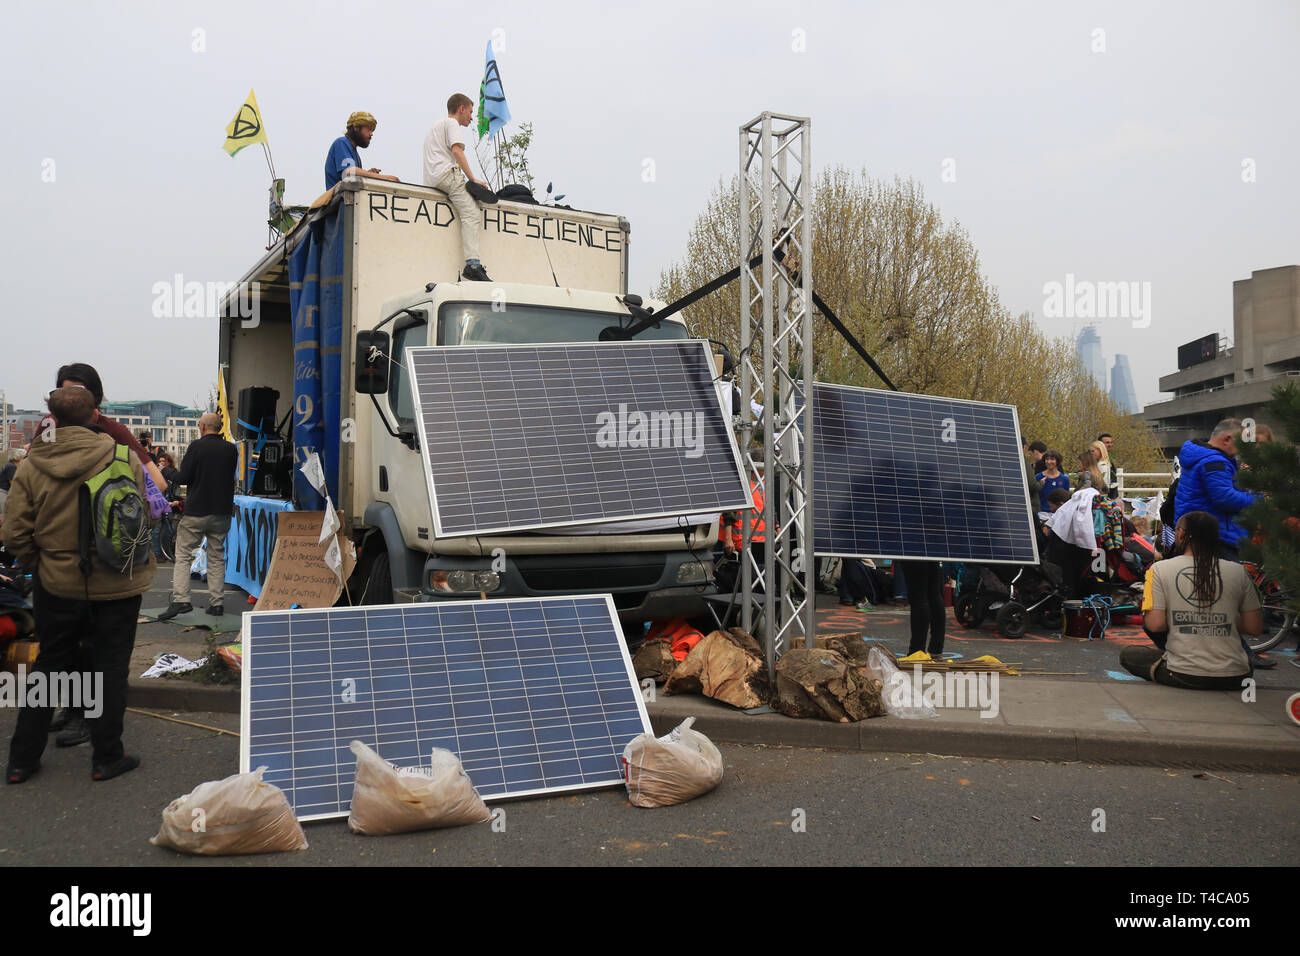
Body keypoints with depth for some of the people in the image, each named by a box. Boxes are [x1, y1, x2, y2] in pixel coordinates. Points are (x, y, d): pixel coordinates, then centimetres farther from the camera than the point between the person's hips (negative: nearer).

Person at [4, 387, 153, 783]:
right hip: (115, 585, -2)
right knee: (110, 668, 10)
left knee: (49, 665, 17)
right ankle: (106, 757, 19)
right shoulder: (123, 459, -12)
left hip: (56, 585, 2)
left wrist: (40, 566, 9)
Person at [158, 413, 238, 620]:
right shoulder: (231, 449, 4)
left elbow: (183, 477, -9)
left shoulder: (197, 446, -8)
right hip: (222, 512, 4)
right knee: (217, 558, 11)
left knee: (183, 556, 3)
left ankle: (180, 600, -7)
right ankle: (216, 603, 9)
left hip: (196, 511, -4)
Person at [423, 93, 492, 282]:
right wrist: (473, 179, -14)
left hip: (433, 180, 10)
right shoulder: (452, 123, 6)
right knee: (471, 215, -23)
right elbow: (456, 150, -10)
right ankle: (472, 264, -40)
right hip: (448, 174, -10)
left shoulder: (437, 125, 37)